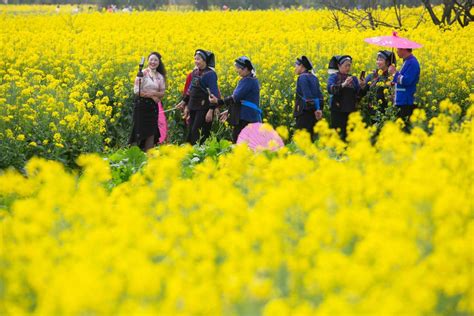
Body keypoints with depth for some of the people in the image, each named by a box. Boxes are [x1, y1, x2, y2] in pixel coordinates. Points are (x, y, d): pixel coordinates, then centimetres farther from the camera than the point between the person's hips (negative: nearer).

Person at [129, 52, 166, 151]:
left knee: (151, 132, 4)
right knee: (141, 132, -7)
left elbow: (162, 93, 8)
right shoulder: (142, 73, -6)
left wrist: (154, 93, -14)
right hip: (142, 105, -5)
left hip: (153, 106, 5)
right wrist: (152, 96, -13)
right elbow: (137, 91, -12)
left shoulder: (160, 77, 10)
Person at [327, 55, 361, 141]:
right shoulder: (334, 77, 3)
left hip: (351, 111, 4)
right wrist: (343, 84, -25)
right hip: (338, 110, -4)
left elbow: (359, 93, 9)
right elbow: (330, 89, -16)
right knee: (338, 134, -9)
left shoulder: (353, 78, 14)